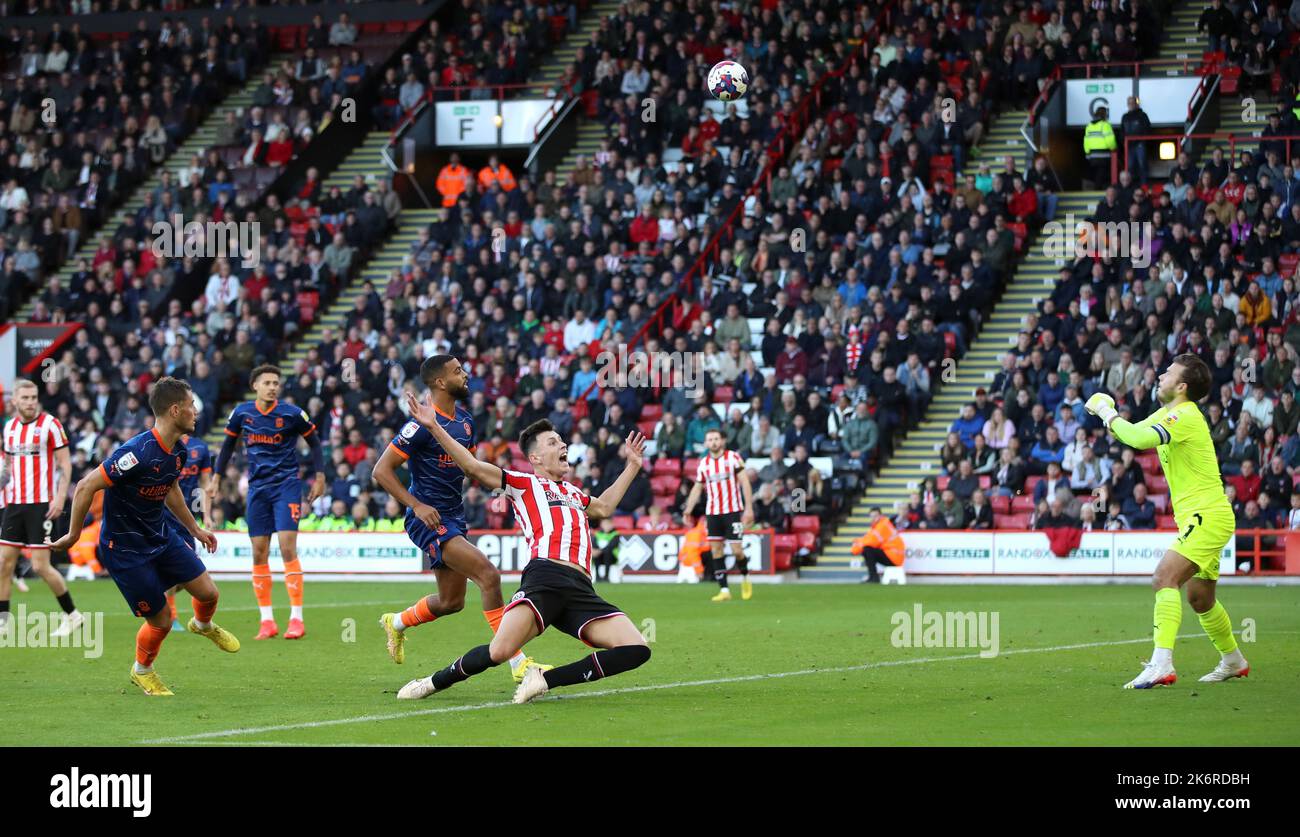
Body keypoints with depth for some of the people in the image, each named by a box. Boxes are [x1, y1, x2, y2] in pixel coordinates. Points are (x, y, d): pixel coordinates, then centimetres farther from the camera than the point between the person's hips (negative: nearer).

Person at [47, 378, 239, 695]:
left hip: (161, 536, 8)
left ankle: (203, 625, 39)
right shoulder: (138, 453, -31)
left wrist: (195, 529, 23)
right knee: (161, 620, -2)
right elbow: (86, 487, -26)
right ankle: (142, 670, 29)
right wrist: (74, 535, -16)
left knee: (208, 592, 1)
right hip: (124, 548, -8)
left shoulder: (178, 451, -2)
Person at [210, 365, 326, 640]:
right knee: (259, 553, 1)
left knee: (287, 547, -13)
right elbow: (229, 444, 16)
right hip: (257, 488, 4)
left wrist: (320, 476, 0)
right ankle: (267, 621, 7)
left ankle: (296, 618, -10)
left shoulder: (292, 414, -7)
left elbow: (314, 441, 5)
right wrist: (216, 478, 13)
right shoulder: (241, 413, 1)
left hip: (287, 485, -4)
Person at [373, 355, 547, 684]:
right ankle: (517, 664, -20)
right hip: (429, 519, -9)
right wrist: (417, 505, -23)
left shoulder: (464, 420, 9)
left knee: (451, 601, 16)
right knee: (488, 574, -22)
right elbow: (382, 471, -16)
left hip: (454, 518, 9)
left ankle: (396, 623, 44)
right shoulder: (422, 425, -17)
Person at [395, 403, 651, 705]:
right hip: (545, 576, -6)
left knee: (636, 650, -12)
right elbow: (472, 466, 8)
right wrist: (433, 427, 1)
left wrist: (632, 465, 57)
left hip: (581, 589, 6)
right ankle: (435, 682, 2)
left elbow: (604, 507, 55)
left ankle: (545, 680, -6)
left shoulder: (574, 494, 35)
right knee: (500, 651, -26)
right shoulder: (524, 483, 17)